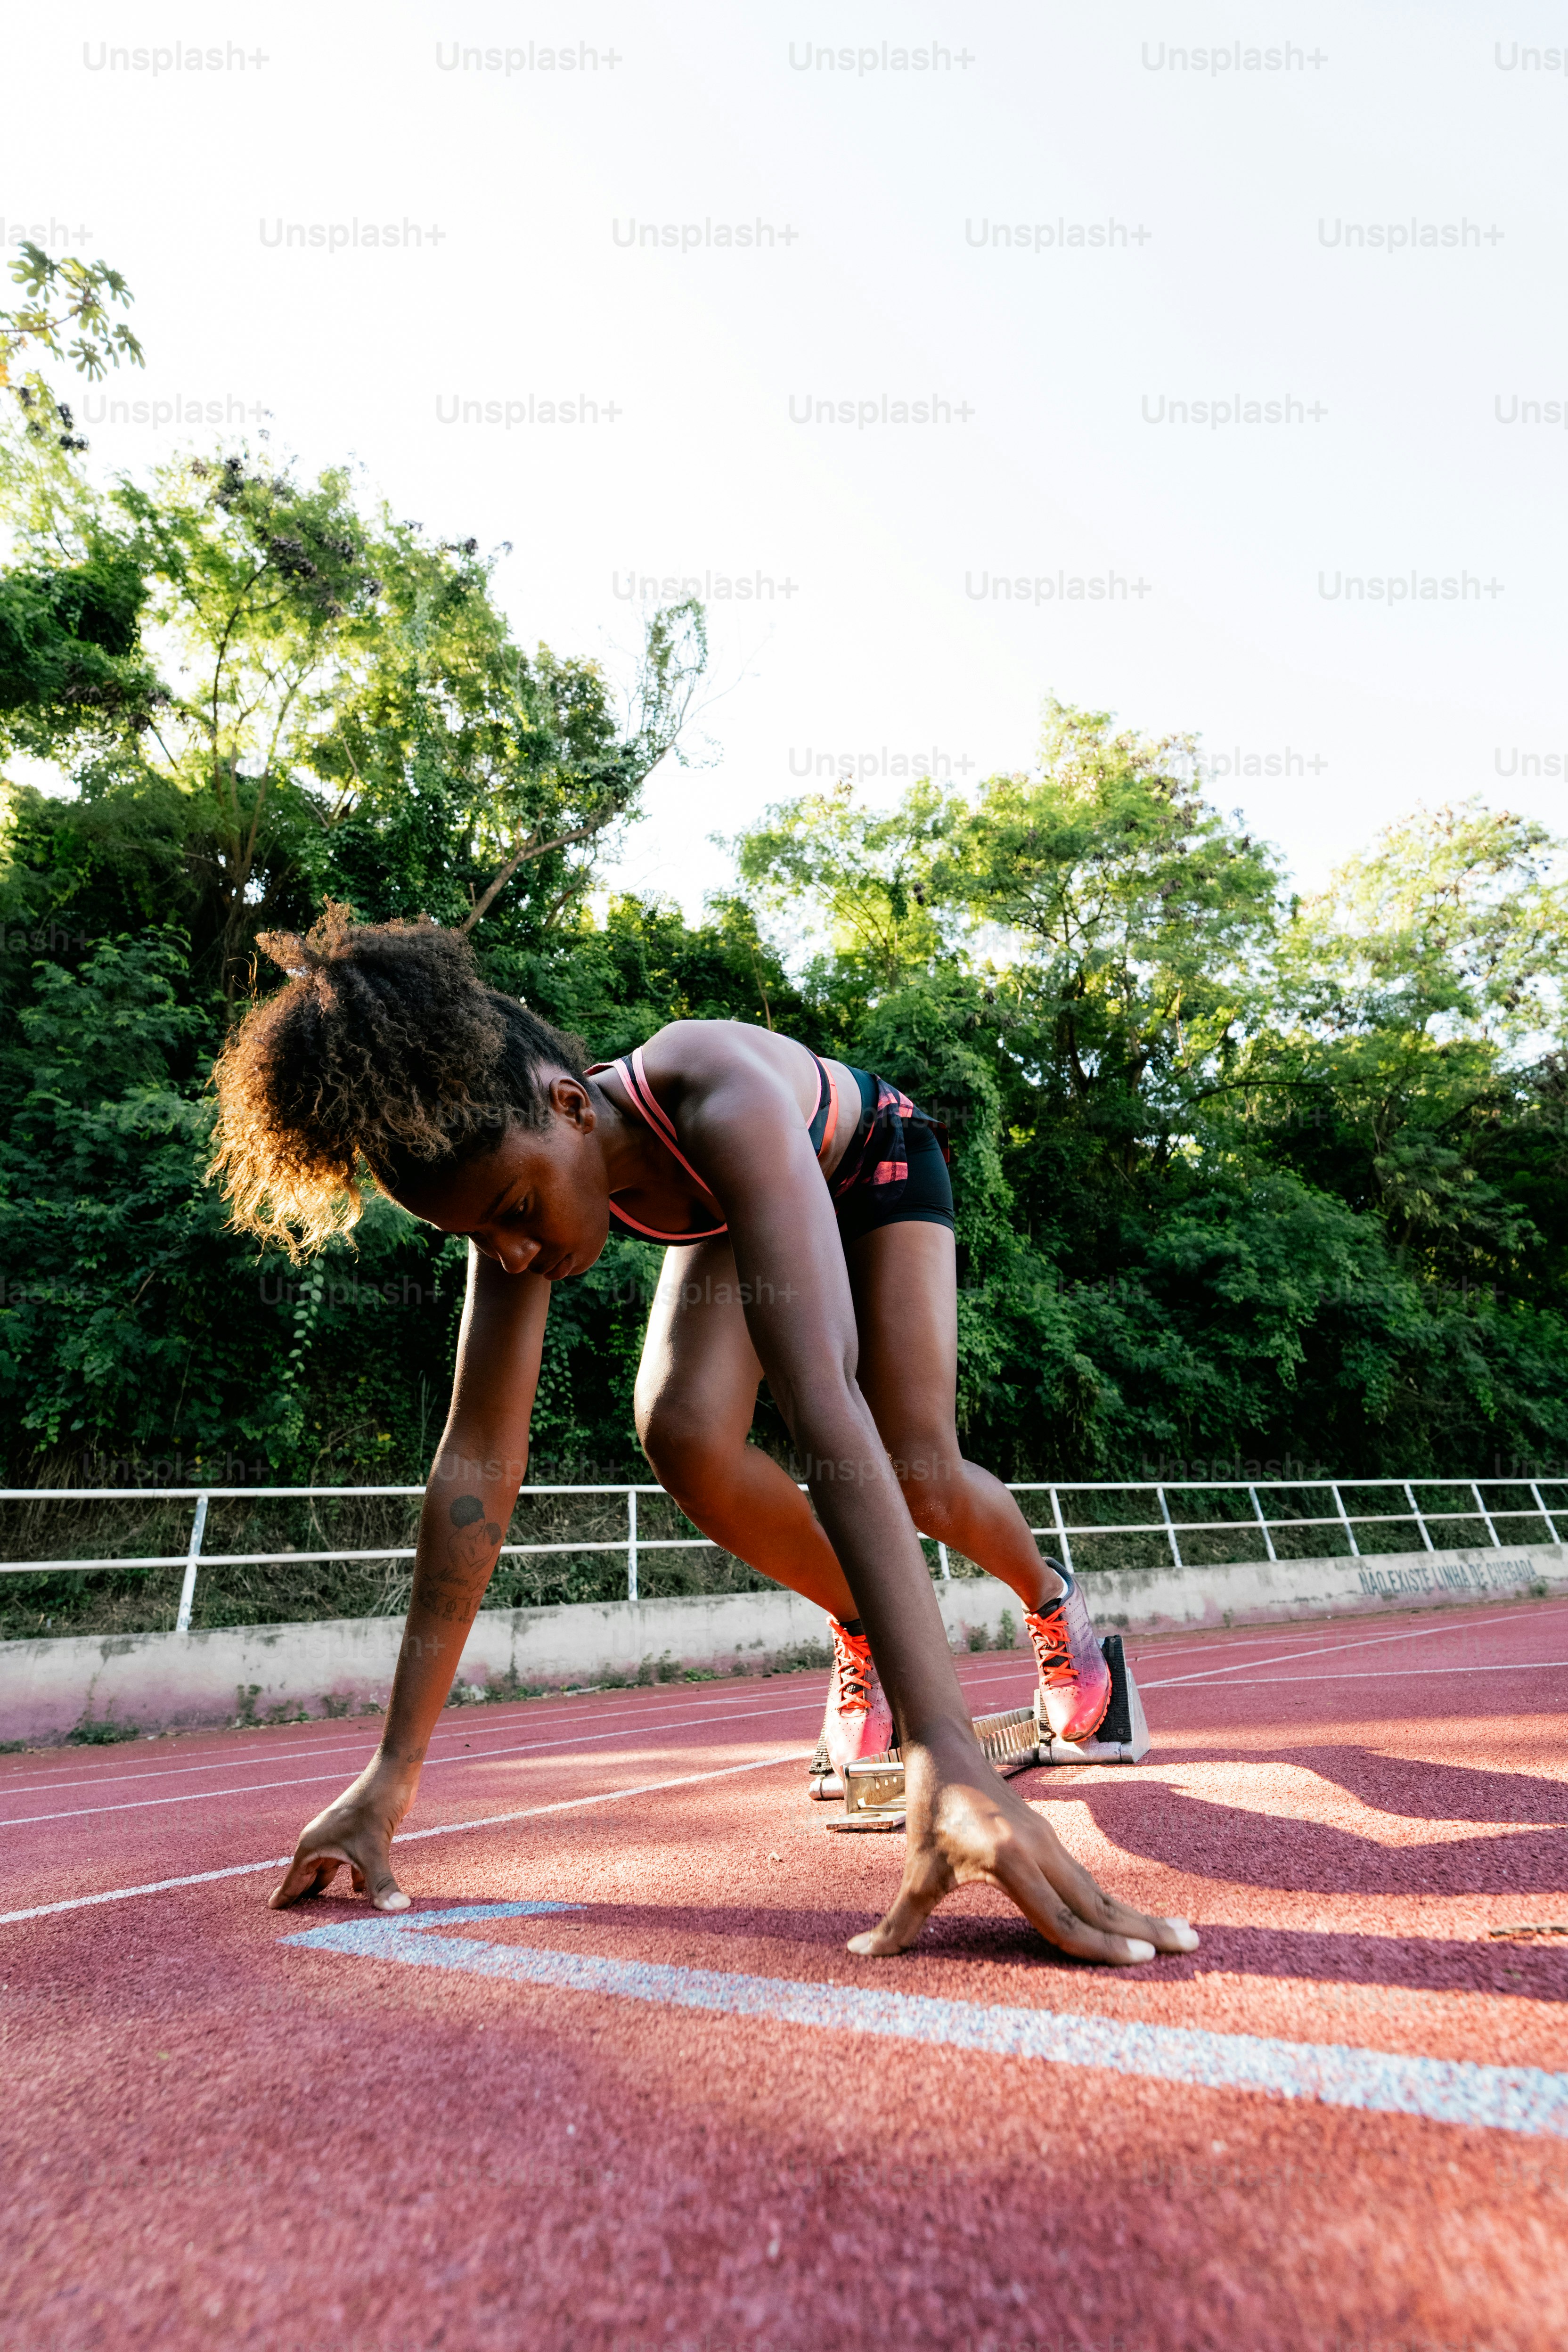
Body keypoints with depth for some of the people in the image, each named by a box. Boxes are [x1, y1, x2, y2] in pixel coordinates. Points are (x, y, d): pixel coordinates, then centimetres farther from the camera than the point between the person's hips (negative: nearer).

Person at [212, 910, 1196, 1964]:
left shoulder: (719, 1101, -45)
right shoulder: (517, 1165, -28)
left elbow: (823, 1399, -56)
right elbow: (478, 1455, -28)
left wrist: (946, 1754, -61)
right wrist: (395, 1771, -27)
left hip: (874, 1165, -3)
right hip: (734, 1210, 4)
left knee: (924, 1480, -16)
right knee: (685, 1436, -23)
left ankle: (1051, 1594, 23)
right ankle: (862, 1631, 7)